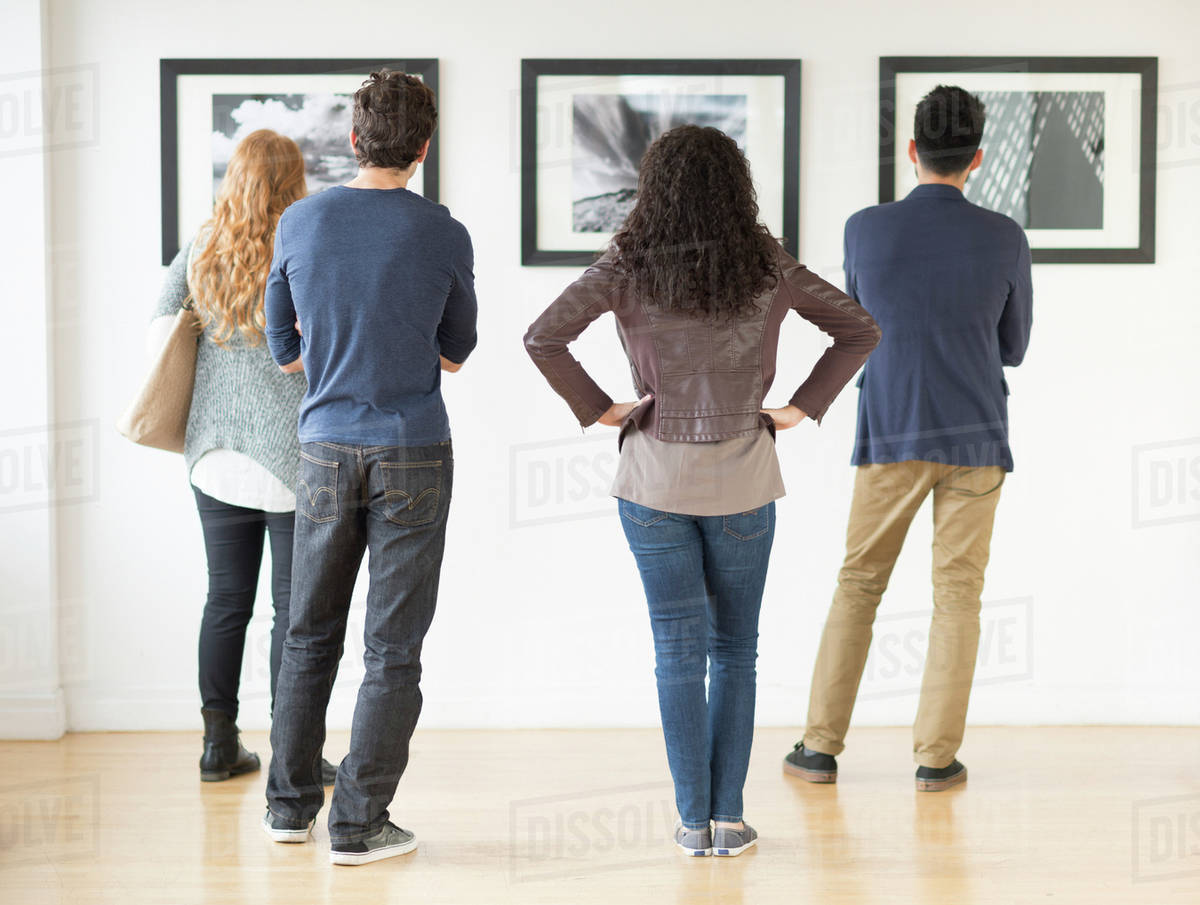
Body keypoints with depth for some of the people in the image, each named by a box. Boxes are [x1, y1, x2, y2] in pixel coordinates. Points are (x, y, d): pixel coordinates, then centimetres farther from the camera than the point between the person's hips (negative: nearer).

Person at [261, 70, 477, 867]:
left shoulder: (299, 224, -1)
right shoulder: (444, 236, -6)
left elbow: (286, 349, 8)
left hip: (327, 450, 3)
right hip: (413, 455, -3)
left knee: (311, 635, 15)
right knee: (394, 646, 2)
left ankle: (291, 803, 21)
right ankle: (360, 822, 2)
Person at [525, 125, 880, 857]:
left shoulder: (629, 266, -7)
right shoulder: (768, 269, -2)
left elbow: (544, 338, -16)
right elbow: (861, 331, 2)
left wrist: (597, 409, -5)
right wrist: (801, 409, 4)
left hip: (655, 480, 0)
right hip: (742, 481, 1)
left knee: (679, 651, 7)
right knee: (735, 649, 12)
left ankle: (694, 820, 9)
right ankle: (728, 817, 10)